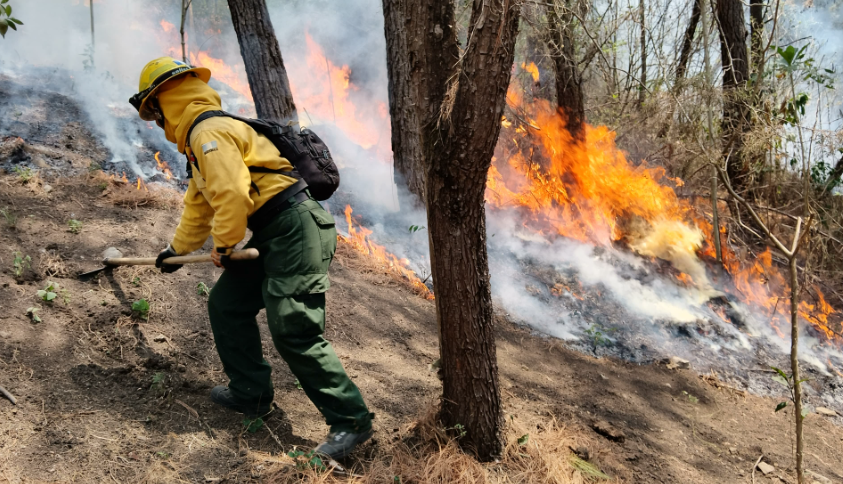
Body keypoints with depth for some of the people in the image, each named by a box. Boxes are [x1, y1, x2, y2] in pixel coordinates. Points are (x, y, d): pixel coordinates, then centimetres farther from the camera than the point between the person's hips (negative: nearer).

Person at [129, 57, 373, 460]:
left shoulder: (208, 132, -10)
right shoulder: (200, 138, 25)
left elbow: (232, 194, -23)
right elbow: (199, 203, 37)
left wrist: (224, 245, -6)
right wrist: (178, 249, 48)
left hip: (294, 231, -11)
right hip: (271, 237, 11)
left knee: (294, 333, -12)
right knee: (225, 305, 16)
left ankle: (351, 420, -3)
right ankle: (250, 393, 27)